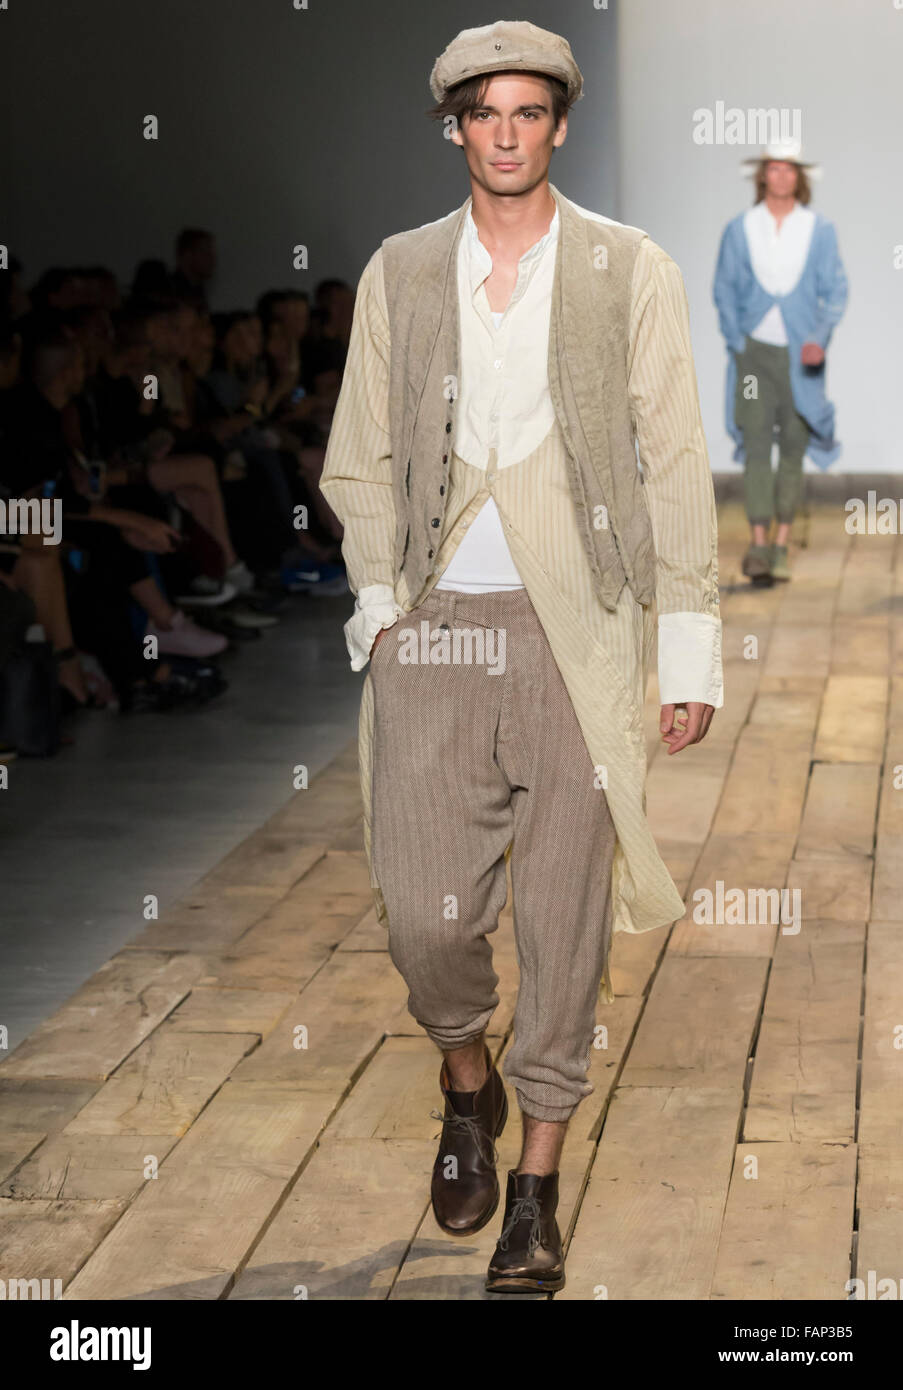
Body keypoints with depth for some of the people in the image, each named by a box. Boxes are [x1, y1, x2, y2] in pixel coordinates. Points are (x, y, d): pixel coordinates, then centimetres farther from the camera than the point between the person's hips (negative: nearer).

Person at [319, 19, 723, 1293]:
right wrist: (379, 600, 4)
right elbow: (360, 459, 15)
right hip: (434, 627, 2)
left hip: (577, 628, -1)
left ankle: (539, 1184, 16)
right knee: (423, 909, -4)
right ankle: (467, 1084, 28)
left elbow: (675, 464, 2)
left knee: (564, 912, 1)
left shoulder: (631, 271, 4)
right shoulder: (399, 273, 11)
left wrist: (691, 648, -1)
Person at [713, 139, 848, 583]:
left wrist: (820, 338, -13)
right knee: (756, 444, -11)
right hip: (755, 350, 0)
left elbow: (835, 292, 3)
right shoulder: (738, 229, 4)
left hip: (801, 353, 1)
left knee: (794, 448, 3)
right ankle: (757, 545, -14)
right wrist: (737, 344, -1)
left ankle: (781, 546, 12)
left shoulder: (820, 230, 3)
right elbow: (724, 289, 10)